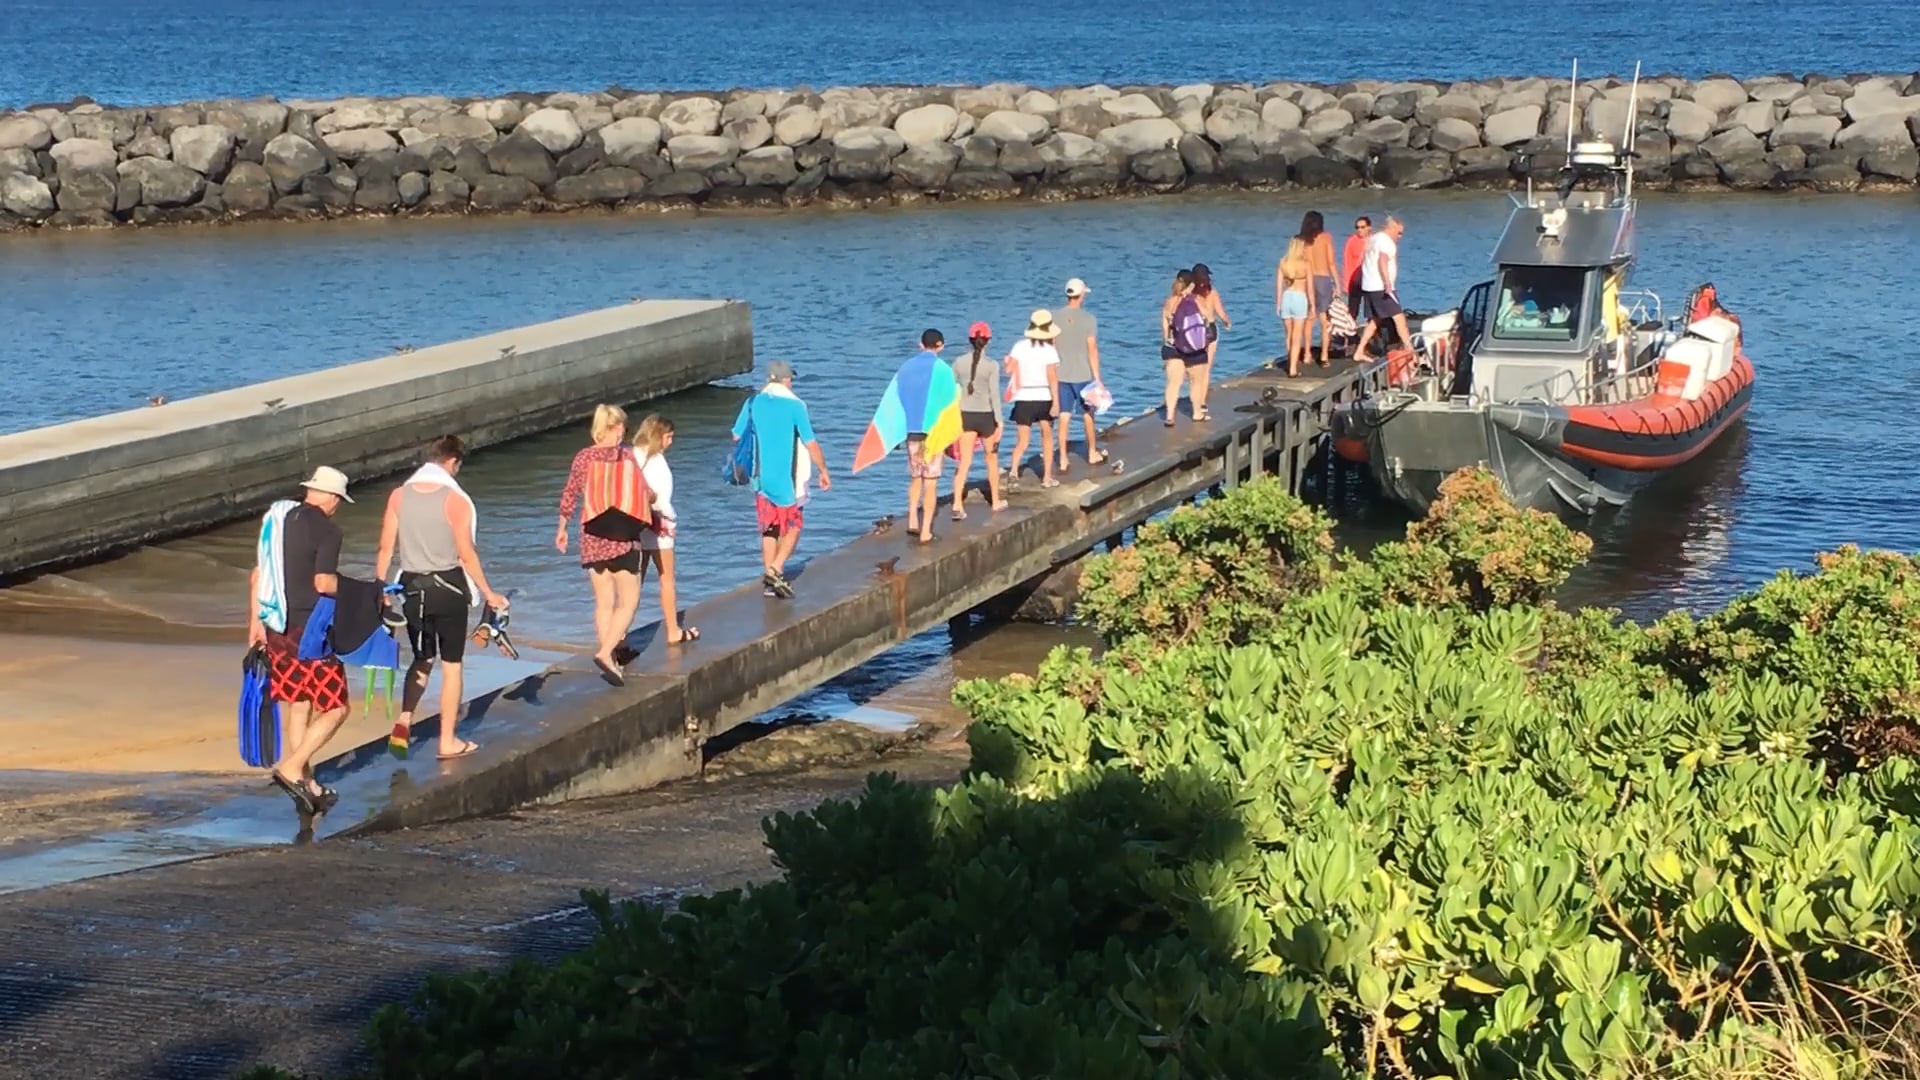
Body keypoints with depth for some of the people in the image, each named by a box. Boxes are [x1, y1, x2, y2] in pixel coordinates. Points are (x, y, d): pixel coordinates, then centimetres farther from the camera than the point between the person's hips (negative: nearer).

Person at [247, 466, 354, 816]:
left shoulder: (277, 520, 11)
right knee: (334, 708, 2)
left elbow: (257, 573, 13)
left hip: (276, 627, 8)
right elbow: (324, 583, -21)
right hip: (309, 629, -8)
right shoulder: (326, 529, -12)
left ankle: (308, 783, 20)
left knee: (295, 708, 15)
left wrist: (255, 620, 19)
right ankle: (292, 768, -11)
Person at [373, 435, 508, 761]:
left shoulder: (399, 496, -2)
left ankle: (404, 722, 2)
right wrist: (489, 594, -3)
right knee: (451, 664, 8)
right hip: (448, 587, -4)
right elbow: (466, 555, -12)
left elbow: (386, 548, 0)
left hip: (412, 587, 4)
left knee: (422, 659, 20)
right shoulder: (455, 500, -13)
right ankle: (448, 741, 12)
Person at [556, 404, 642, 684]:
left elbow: (569, 496, 7)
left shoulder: (582, 458, 3)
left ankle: (611, 660, 14)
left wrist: (562, 529, 20)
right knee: (629, 602, 3)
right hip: (622, 536, -4)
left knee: (603, 603, 12)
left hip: (591, 538, 4)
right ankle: (606, 653, -14)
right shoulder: (626, 456, -9)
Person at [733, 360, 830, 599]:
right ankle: (775, 570, -9)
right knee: (792, 528, 8)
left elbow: (737, 437, 9)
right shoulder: (795, 405, -10)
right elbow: (811, 444, -9)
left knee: (769, 530, 12)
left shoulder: (753, 404, 2)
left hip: (762, 479, 4)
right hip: (789, 480, -4)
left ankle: (771, 581, 12)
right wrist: (823, 472, 2)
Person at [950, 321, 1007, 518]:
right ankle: (995, 501, 31)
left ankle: (957, 505, -12)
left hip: (965, 415, 2)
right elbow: (994, 394, -13)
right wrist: (999, 421, -7)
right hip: (985, 415, -2)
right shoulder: (991, 366, -12)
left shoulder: (959, 363, -3)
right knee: (992, 459, 18)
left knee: (965, 463, 2)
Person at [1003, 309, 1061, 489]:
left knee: (1022, 440, 2)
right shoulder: (1049, 350, -8)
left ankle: (1014, 472, -22)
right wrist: (1056, 402, -11)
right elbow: (1052, 377, -12)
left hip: (1024, 398, 1)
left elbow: (1009, 369, -6)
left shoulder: (1020, 346, -4)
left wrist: (1008, 360, 16)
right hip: (1045, 397, -1)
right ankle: (1047, 477, 17)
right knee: (1047, 437, 17)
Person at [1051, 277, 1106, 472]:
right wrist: (1097, 377, -5)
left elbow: (1051, 348, 2)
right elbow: (1092, 349, -11)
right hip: (1083, 375, -2)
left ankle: (1063, 459, 4)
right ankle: (1092, 453, 28)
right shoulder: (1088, 319, -11)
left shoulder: (1056, 318, -2)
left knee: (1064, 417, 5)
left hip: (1061, 375, 2)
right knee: (1088, 415, 14)